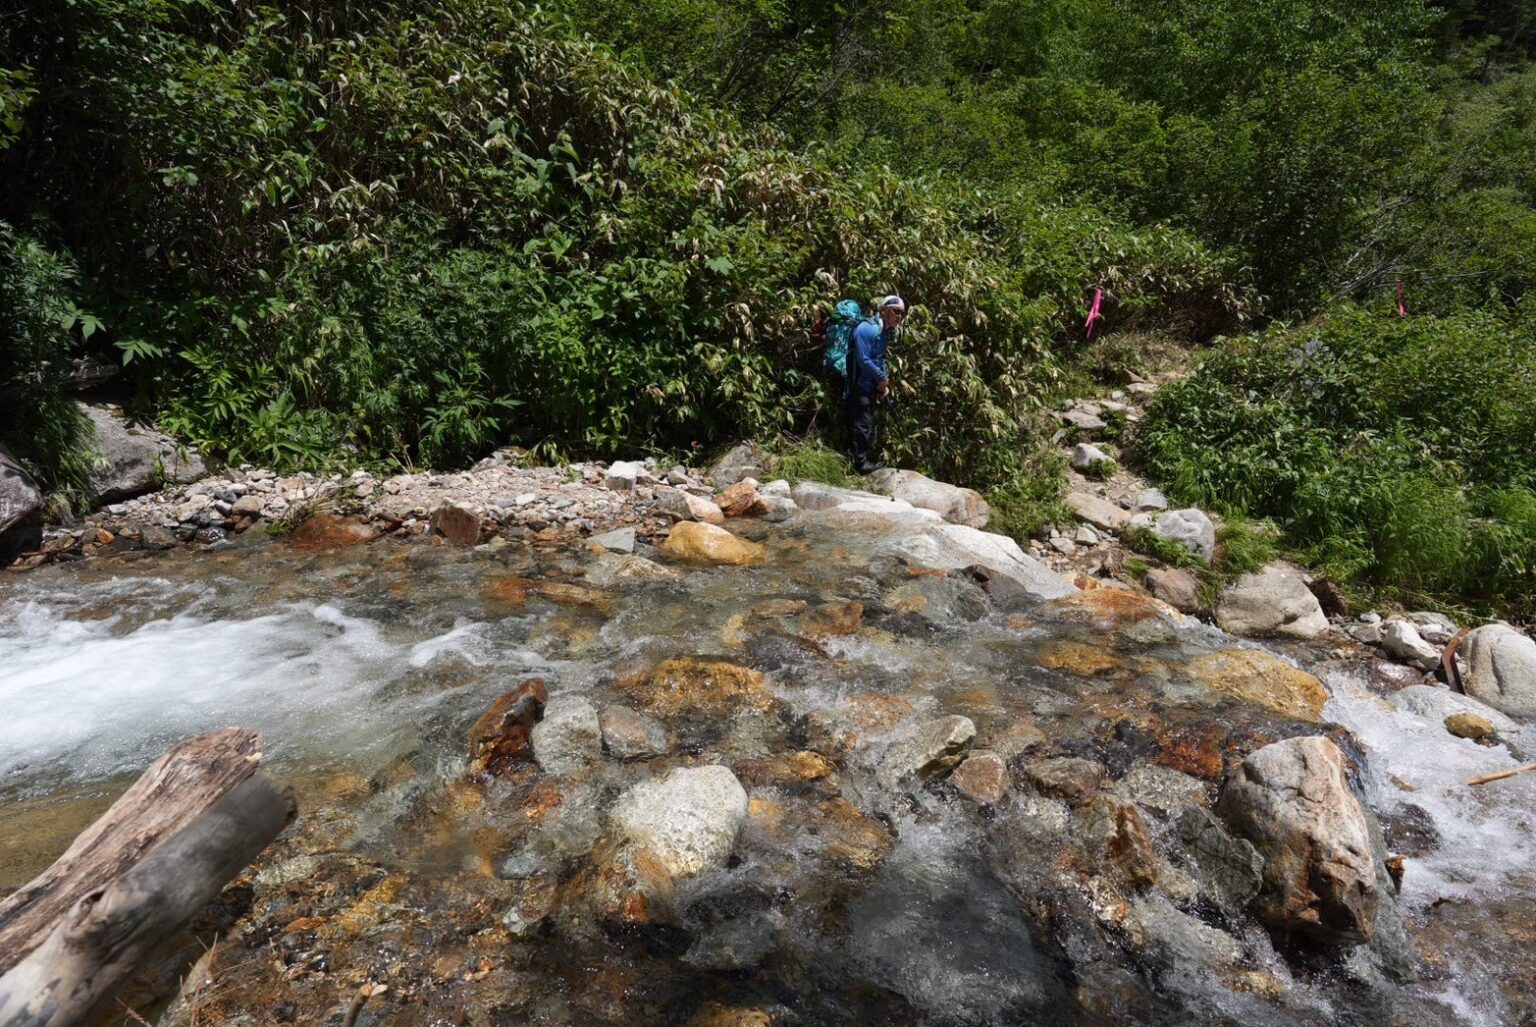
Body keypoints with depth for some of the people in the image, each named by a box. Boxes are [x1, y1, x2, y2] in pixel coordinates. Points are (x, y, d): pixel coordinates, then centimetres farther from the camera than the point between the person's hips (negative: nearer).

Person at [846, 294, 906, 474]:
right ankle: (862, 463, 1)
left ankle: (868, 460, 24)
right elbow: (863, 360, -24)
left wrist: (884, 382, 5)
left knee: (869, 424, 15)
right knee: (863, 425, -6)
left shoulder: (886, 332, 10)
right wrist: (882, 378, -12)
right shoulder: (867, 329, -19)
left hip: (872, 386, 9)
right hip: (860, 385, -9)